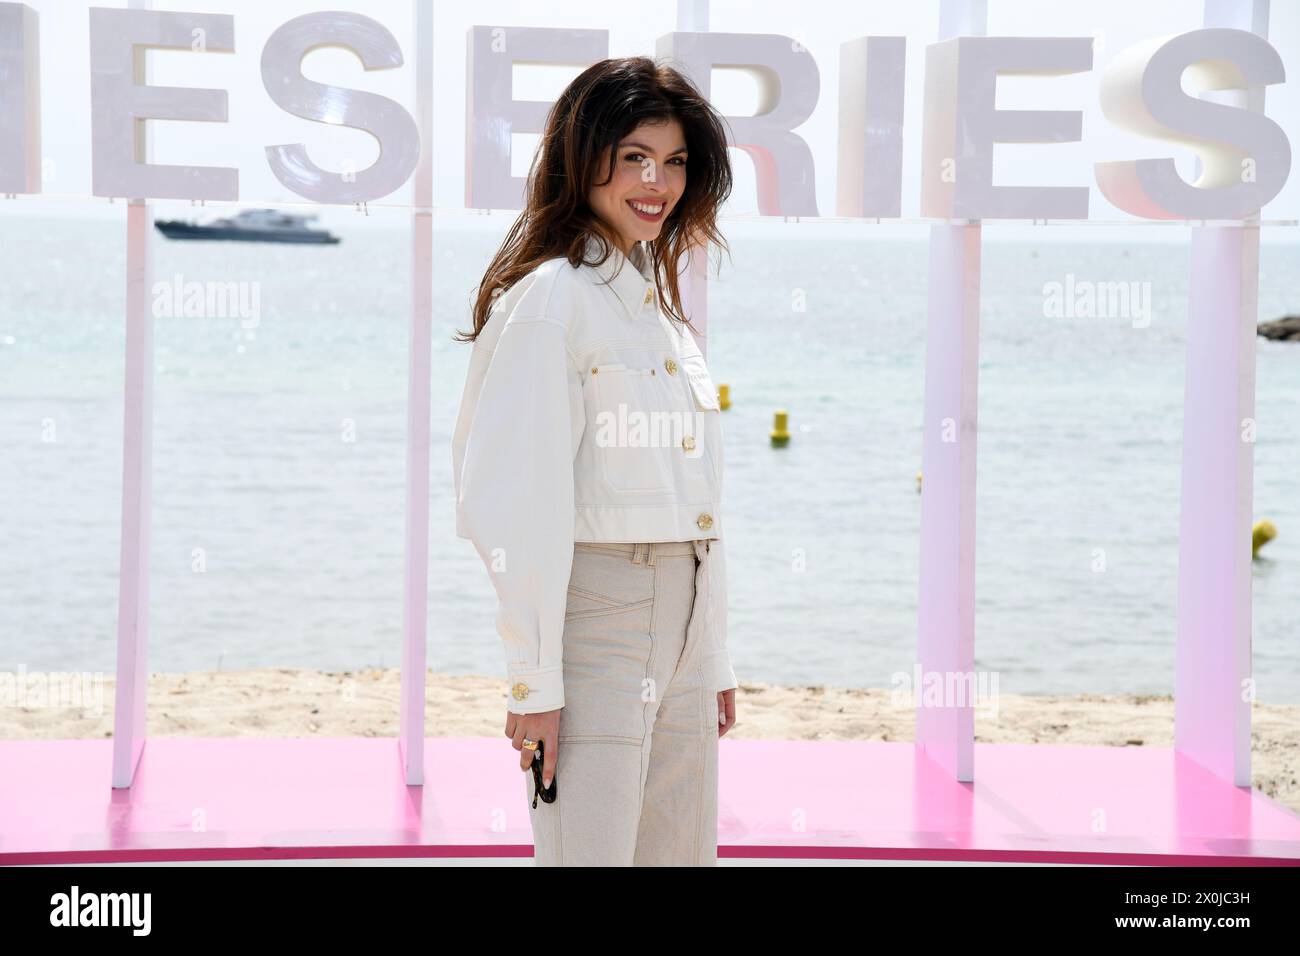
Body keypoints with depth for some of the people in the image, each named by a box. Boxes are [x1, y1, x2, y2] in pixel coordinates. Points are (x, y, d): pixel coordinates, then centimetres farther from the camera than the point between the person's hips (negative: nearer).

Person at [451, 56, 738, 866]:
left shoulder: (663, 307, 16)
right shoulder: (553, 296, -10)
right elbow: (520, 504, -15)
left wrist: (716, 659, 17)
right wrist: (535, 679, -17)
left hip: (680, 622, 8)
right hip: (596, 613, -8)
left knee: (684, 851, 10)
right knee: (589, 851, -8)